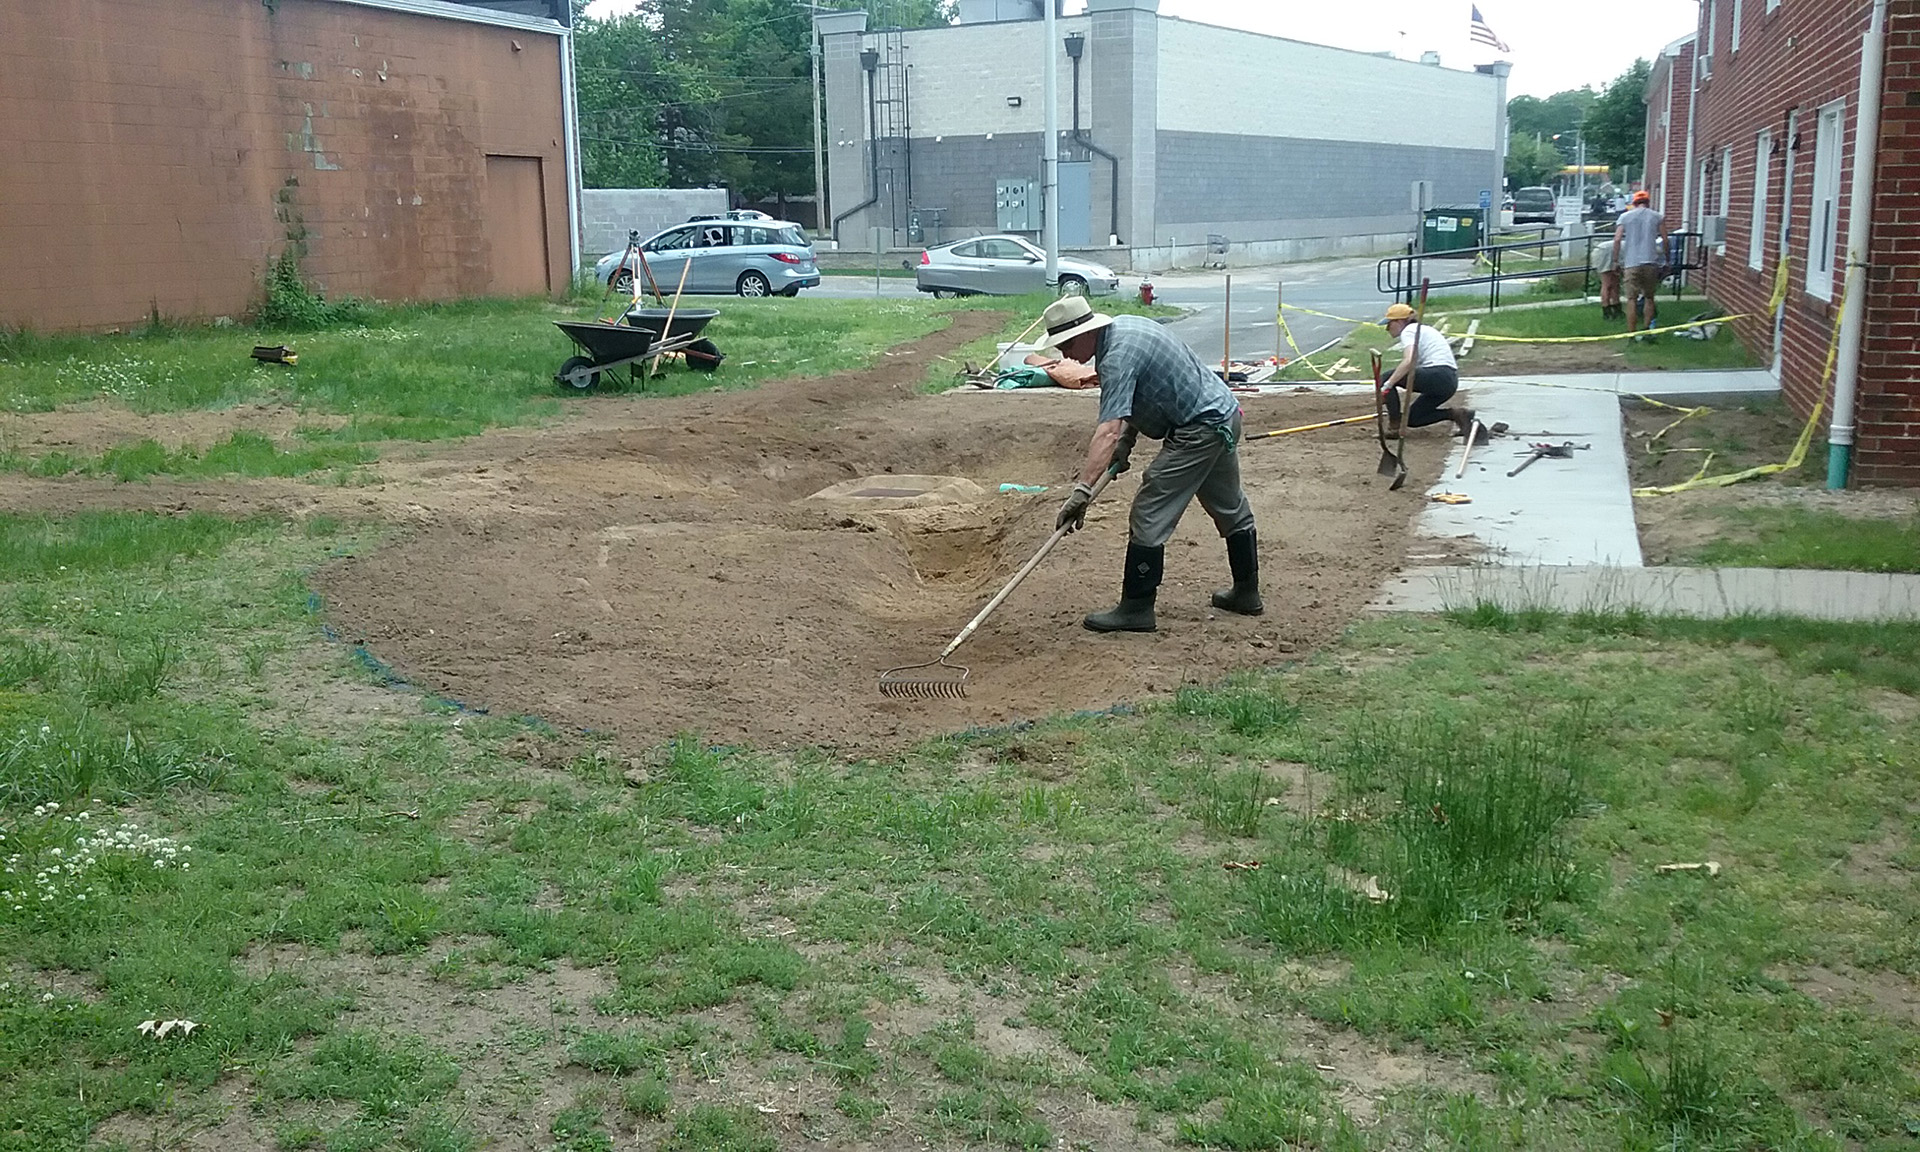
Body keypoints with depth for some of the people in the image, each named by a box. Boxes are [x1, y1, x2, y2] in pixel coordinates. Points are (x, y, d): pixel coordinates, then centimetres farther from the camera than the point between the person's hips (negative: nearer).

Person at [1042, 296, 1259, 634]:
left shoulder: (1118, 356, -23)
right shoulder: (1123, 325, 8)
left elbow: (1107, 430, -34)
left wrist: (1083, 490, -40)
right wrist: (1127, 438, 7)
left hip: (1200, 427, -11)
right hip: (1225, 413, 11)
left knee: (1149, 517, -8)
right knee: (1232, 510, 22)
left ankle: (1136, 609, -2)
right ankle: (1247, 593, 36)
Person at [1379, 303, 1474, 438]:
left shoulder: (1408, 331, -4)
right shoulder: (1421, 329, 26)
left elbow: (1409, 361, -22)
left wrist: (1386, 386, -20)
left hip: (1438, 375, -10)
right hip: (1450, 380, 10)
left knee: (1386, 378, -2)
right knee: (1412, 419, 18)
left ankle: (1394, 428, -3)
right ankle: (1456, 414, 7)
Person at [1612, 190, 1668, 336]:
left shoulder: (1625, 217, 8)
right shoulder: (1657, 217, 9)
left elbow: (1617, 239, -2)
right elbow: (1664, 240, 5)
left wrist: (1616, 259, 5)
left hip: (1631, 263, -1)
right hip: (1651, 262, 1)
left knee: (1632, 299, 0)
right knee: (1650, 297, 15)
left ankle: (1632, 333, -3)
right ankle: (1648, 329, 15)